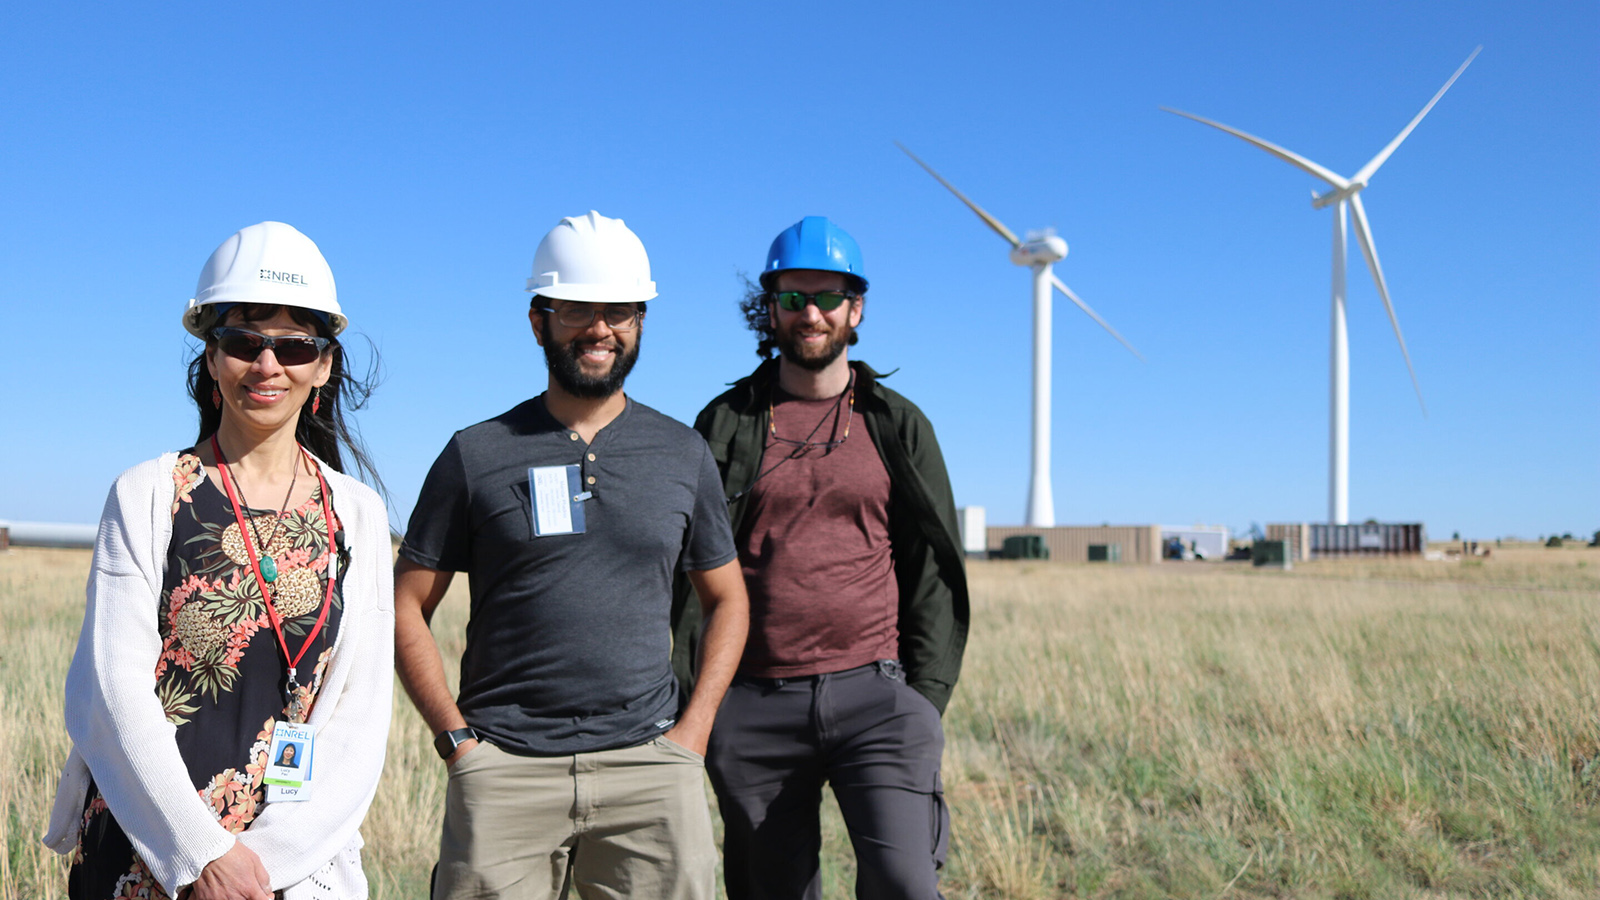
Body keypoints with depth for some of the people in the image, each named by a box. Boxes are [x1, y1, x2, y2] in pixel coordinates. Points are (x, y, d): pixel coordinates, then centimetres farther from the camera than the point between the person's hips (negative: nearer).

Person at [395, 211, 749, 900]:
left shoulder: (684, 455, 9)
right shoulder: (475, 455, 4)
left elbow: (726, 599, 17)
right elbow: (406, 606, 7)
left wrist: (694, 727, 5)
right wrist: (455, 736, -2)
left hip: (648, 765, 1)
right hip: (504, 767, -1)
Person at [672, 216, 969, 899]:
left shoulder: (898, 426, 10)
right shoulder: (726, 424, 8)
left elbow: (933, 572, 11)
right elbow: (688, 572, 7)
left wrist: (926, 698, 2)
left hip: (873, 692, 0)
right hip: (754, 706, 1)